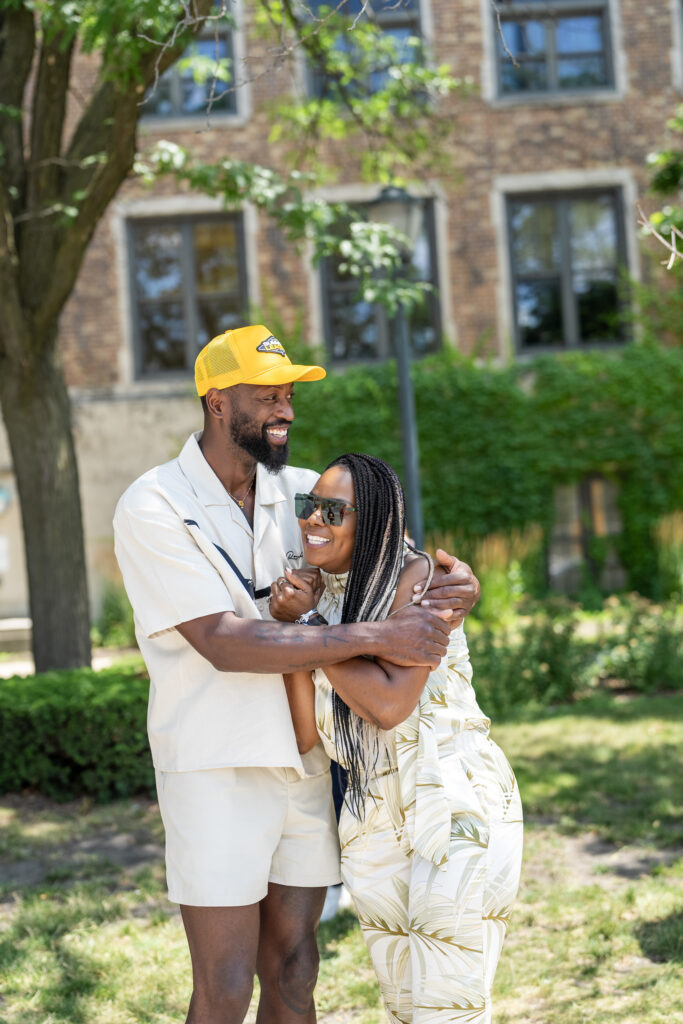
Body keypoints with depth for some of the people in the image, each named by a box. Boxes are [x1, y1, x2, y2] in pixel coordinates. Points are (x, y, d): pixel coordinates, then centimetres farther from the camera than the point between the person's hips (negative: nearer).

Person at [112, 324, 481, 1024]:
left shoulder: (303, 491, 5)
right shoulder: (151, 509, -11)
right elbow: (225, 643, -21)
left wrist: (453, 578, -10)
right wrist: (376, 637, -26)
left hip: (308, 760, 5)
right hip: (218, 769, -5)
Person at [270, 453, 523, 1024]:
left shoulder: (417, 578, -11)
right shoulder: (320, 595, 7)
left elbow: (389, 704, -23)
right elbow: (307, 735, -1)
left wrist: (312, 627, -14)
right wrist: (289, 629, -12)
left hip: (458, 806, -7)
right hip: (376, 819, 7)